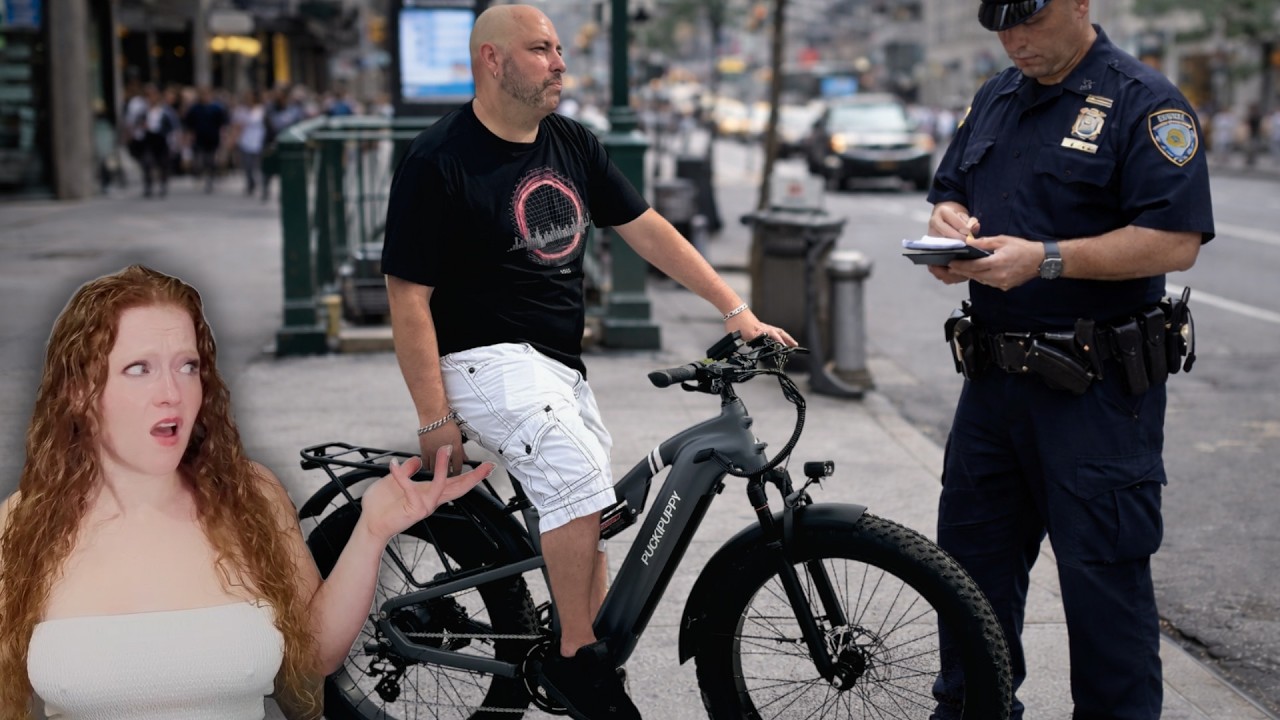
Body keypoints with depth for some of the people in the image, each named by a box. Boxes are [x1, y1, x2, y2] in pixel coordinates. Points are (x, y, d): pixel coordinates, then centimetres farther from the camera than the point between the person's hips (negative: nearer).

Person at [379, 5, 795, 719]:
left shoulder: (574, 144, 7)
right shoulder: (438, 161, -13)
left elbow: (647, 230, 10)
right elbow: (409, 298, -13)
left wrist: (736, 310, 2)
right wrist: (434, 419, -15)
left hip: (561, 365, 8)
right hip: (486, 360, -8)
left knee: (589, 526, 10)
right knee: (581, 475, -28)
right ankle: (578, 660, -15)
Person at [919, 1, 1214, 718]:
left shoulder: (1145, 102, -9)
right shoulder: (995, 100, 15)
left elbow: (1177, 240, -17)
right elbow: (950, 194, 22)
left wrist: (1045, 259, -23)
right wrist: (949, 222, -2)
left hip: (1096, 392, -7)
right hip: (992, 379, 7)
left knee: (1104, 573, -1)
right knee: (972, 556, 14)